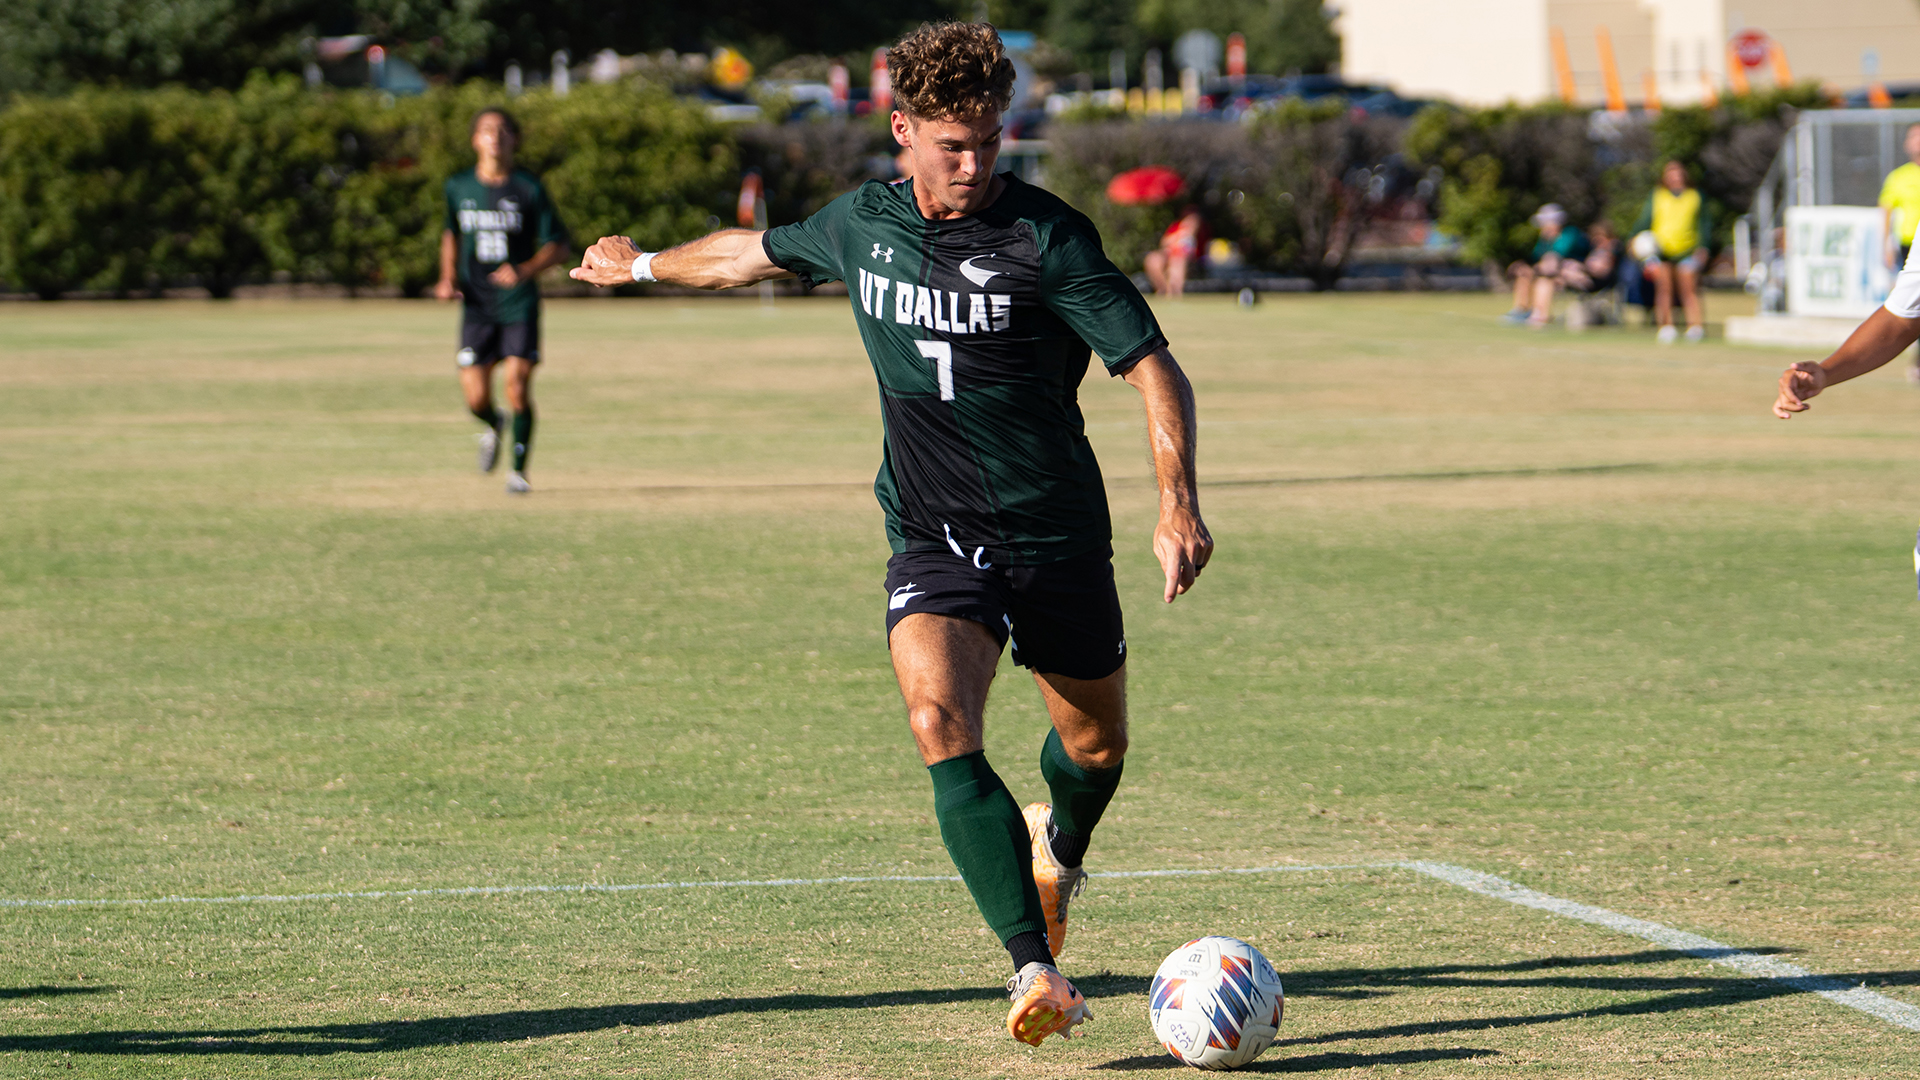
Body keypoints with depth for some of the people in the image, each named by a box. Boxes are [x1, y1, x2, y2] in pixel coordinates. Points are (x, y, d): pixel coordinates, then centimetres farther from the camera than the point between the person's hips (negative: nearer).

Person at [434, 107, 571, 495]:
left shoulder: (529, 189, -4)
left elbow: (558, 248, -1)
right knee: (476, 398, -6)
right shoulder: (458, 187, 4)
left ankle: (519, 469, 7)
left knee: (518, 389, -11)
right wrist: (448, 277, 8)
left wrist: (525, 270, -19)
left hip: (519, 303, -2)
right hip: (476, 306, 2)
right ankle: (493, 427, 30)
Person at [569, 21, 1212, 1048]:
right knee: (941, 726, -24)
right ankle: (1035, 969, -27)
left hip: (1058, 536, -1)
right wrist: (644, 264, 38)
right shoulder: (863, 224, 0)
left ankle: (1057, 844, 52)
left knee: (1096, 742, 14)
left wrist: (1178, 502, -26)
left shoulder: (1046, 236, -14)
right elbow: (754, 251, 22)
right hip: (933, 537, 1)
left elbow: (1154, 368, -13)